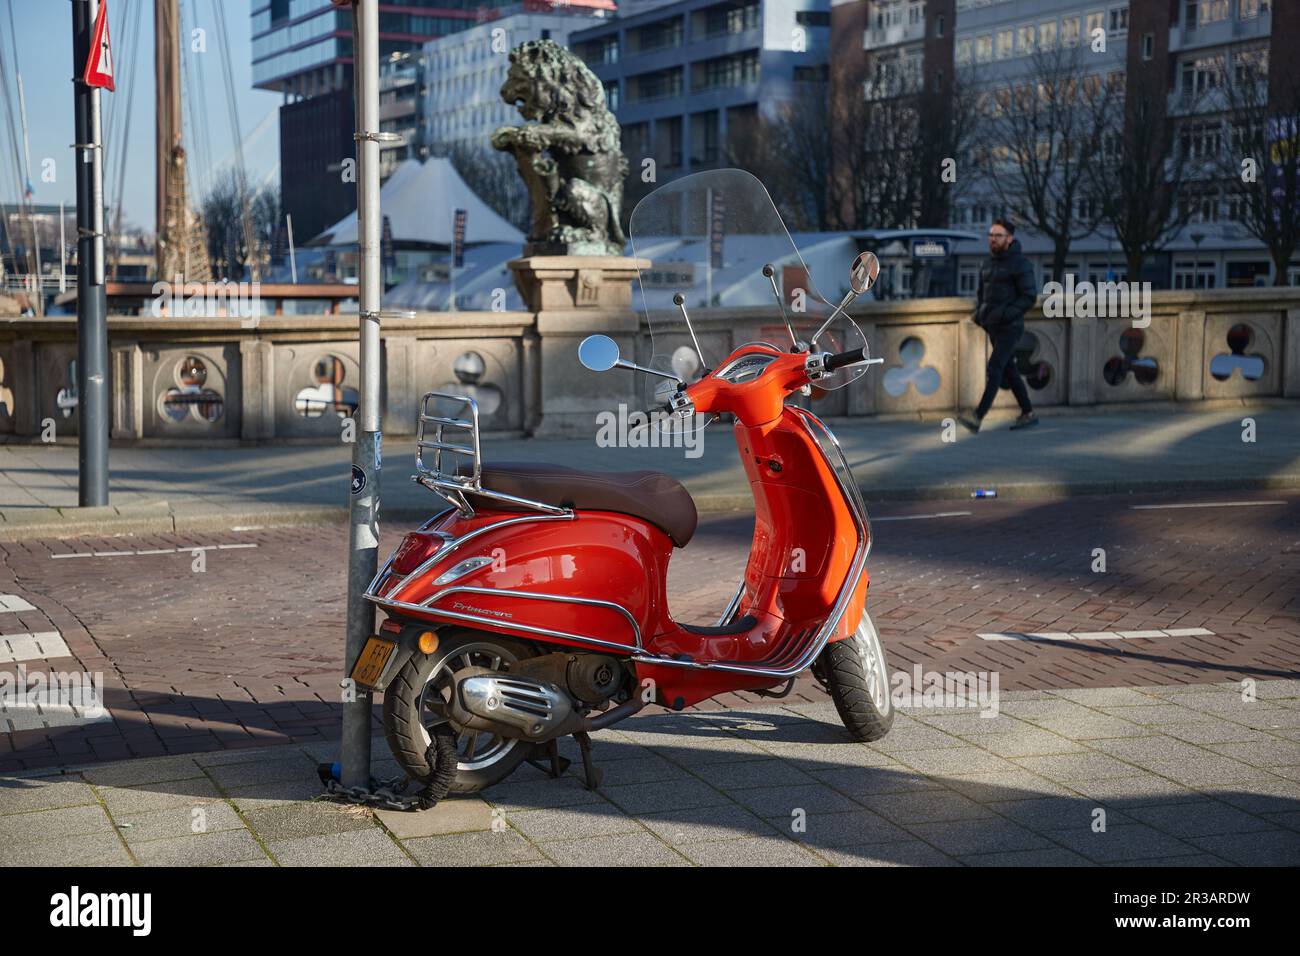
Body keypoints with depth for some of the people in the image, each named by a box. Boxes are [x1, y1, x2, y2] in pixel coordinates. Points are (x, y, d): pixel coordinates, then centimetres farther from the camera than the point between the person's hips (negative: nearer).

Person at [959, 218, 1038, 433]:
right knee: (1008, 370, 13)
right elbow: (981, 293, 20)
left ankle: (977, 419, -22)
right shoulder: (990, 263, 12)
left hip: (1010, 327, -8)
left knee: (993, 370, -15)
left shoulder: (1020, 263, -12)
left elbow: (1029, 296, -15)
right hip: (993, 327, 8)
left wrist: (1005, 314, -24)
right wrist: (978, 313, 0)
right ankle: (1028, 414, 24)